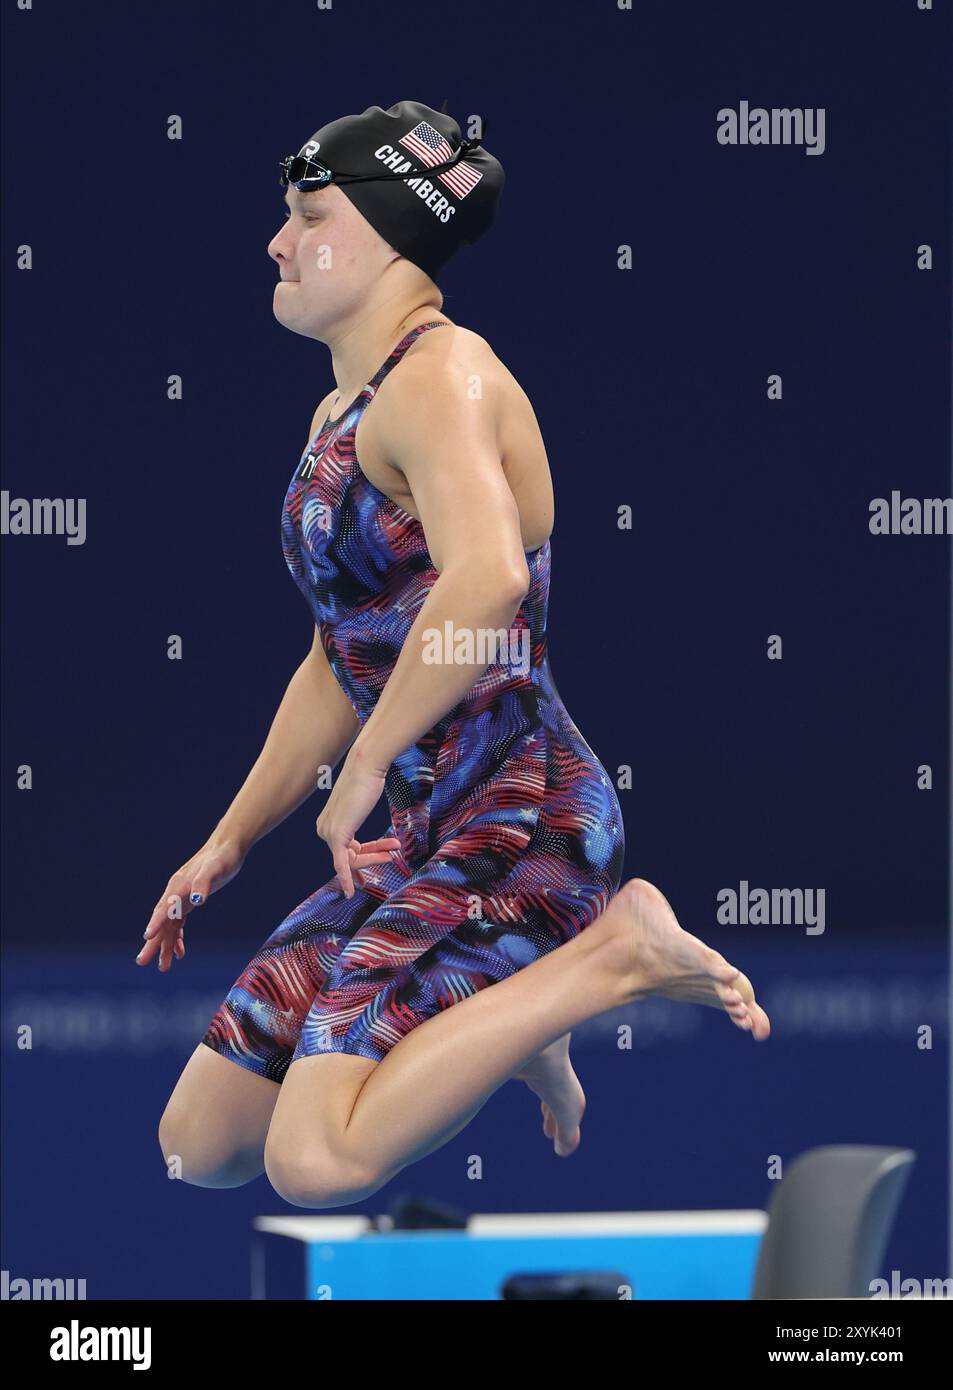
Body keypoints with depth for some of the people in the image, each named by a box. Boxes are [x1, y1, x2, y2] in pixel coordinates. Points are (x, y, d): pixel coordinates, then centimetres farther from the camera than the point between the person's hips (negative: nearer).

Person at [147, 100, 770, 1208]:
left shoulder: (443, 376, -13)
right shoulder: (339, 413, 18)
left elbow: (488, 581, -33)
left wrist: (365, 766, -24)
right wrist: (227, 843, 24)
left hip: (519, 819, -10)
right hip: (428, 830, 10)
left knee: (318, 1159, -25)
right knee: (198, 1145, 10)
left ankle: (615, 957, -11)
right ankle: (496, 1013, 20)